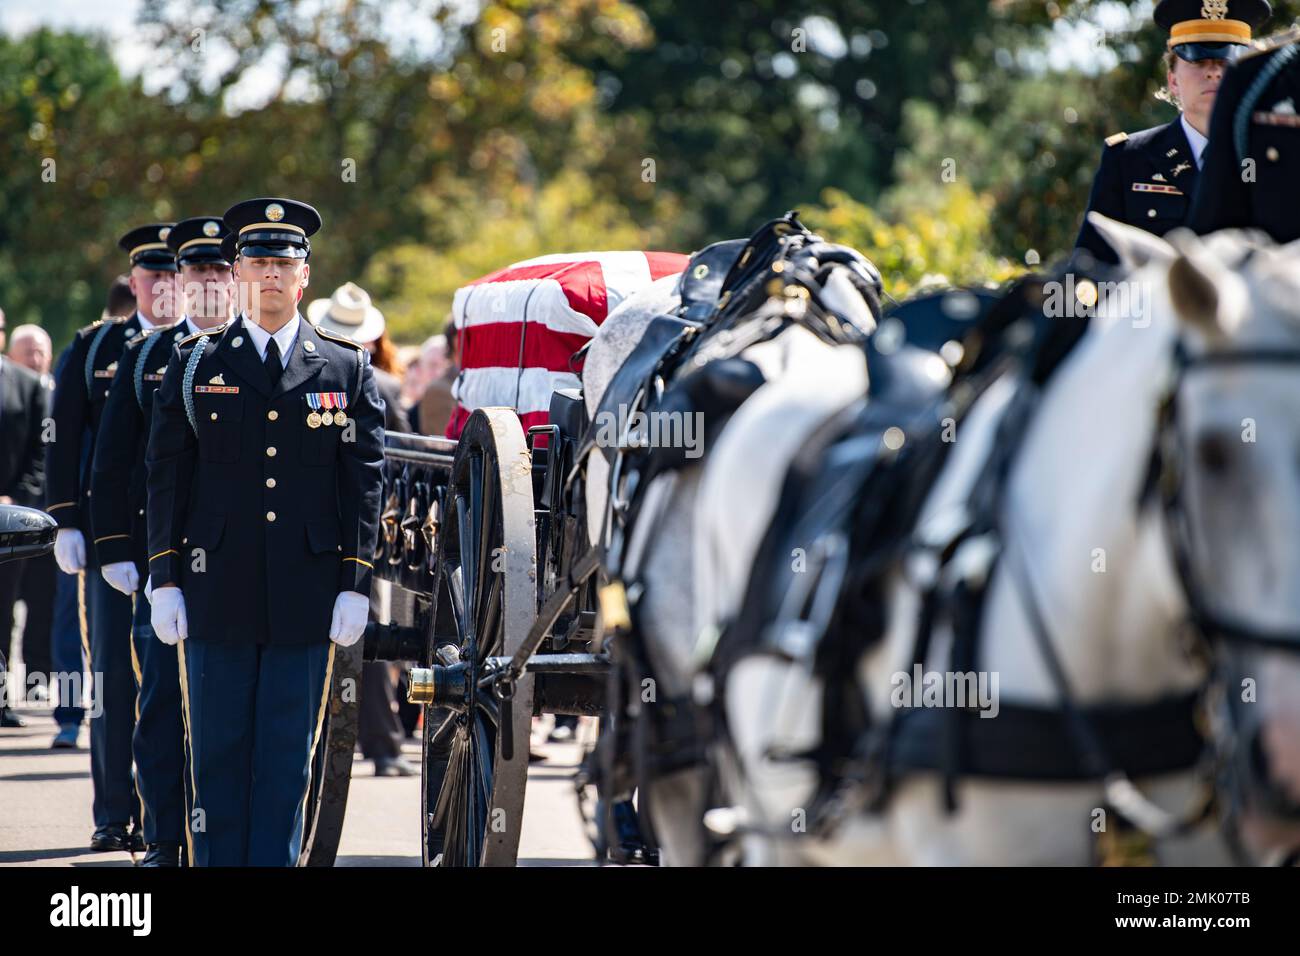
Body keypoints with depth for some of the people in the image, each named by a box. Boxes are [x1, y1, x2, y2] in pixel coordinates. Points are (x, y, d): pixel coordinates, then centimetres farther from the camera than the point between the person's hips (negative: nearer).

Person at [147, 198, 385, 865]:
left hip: (306, 598, 0)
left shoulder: (347, 369, 7)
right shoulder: (194, 365, 7)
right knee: (218, 753, 3)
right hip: (217, 594, 0)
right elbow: (166, 477, 5)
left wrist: (356, 585, -2)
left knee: (287, 759, 3)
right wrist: (165, 580, -1)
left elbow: (364, 482, 5)